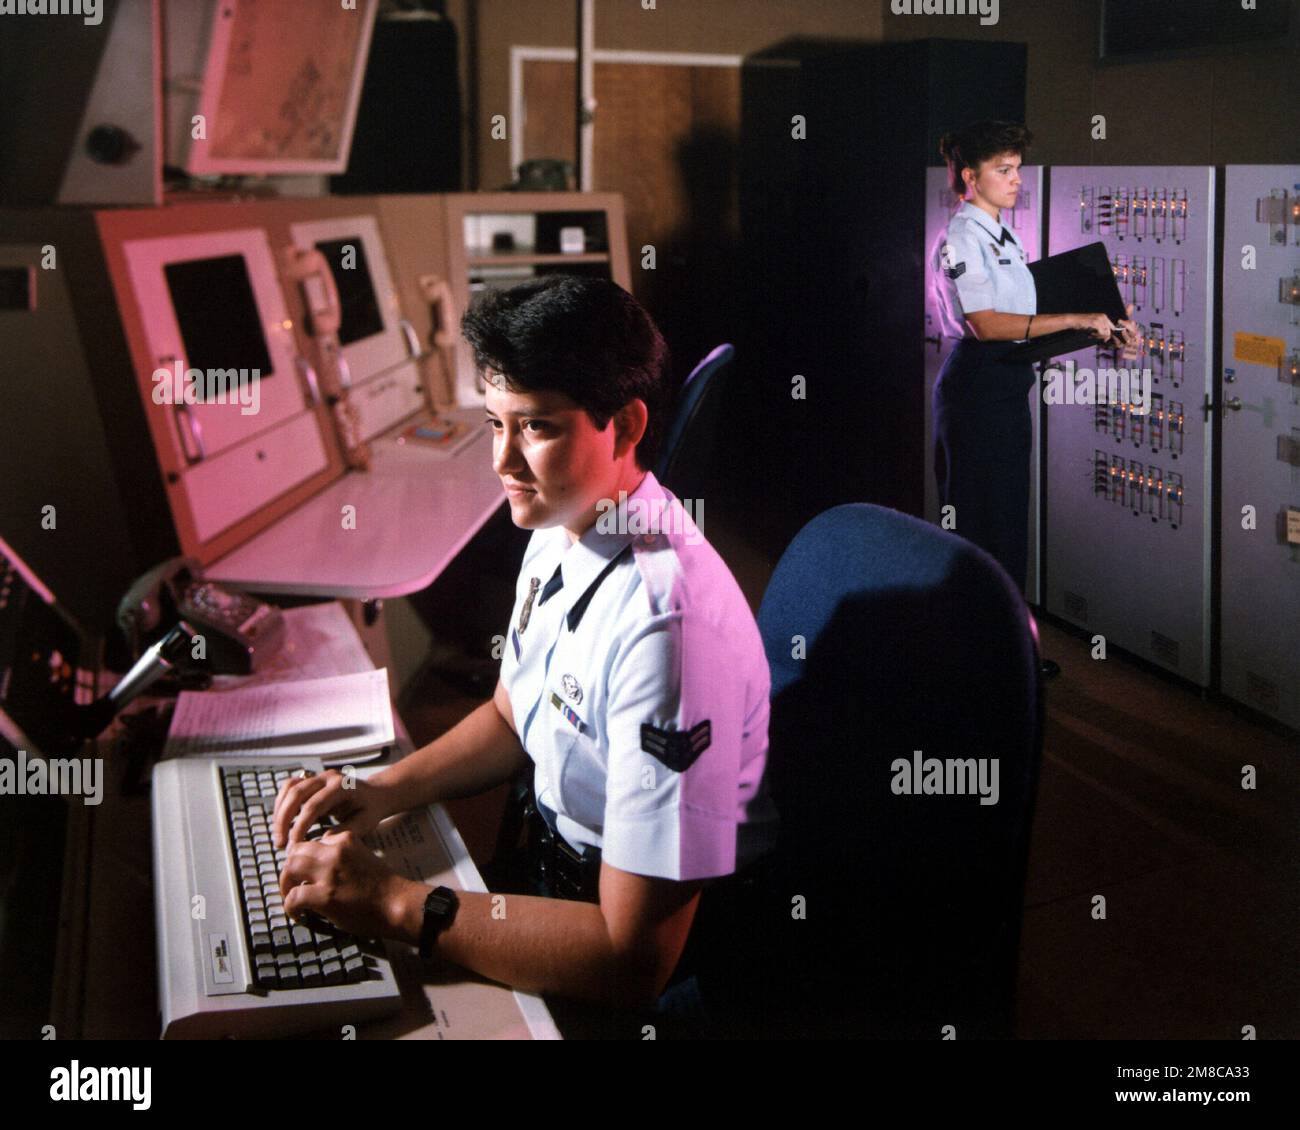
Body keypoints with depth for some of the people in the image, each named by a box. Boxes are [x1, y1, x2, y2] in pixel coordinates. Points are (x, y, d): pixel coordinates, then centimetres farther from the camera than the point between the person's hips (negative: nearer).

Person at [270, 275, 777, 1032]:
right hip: (553, 864, 8)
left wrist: (397, 905, -28)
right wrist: (383, 791, -3)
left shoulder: (666, 625, -33)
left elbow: (634, 958, -32)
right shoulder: (559, 533, -4)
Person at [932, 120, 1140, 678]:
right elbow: (985, 324, -23)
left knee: (1008, 521, 14)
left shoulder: (1003, 236, 16)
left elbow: (1028, 313, 17)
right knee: (977, 524, -3)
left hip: (1008, 386, 9)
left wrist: (1106, 332, 6)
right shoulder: (961, 239, -13)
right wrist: (1074, 320, -25)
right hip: (976, 386, -9)